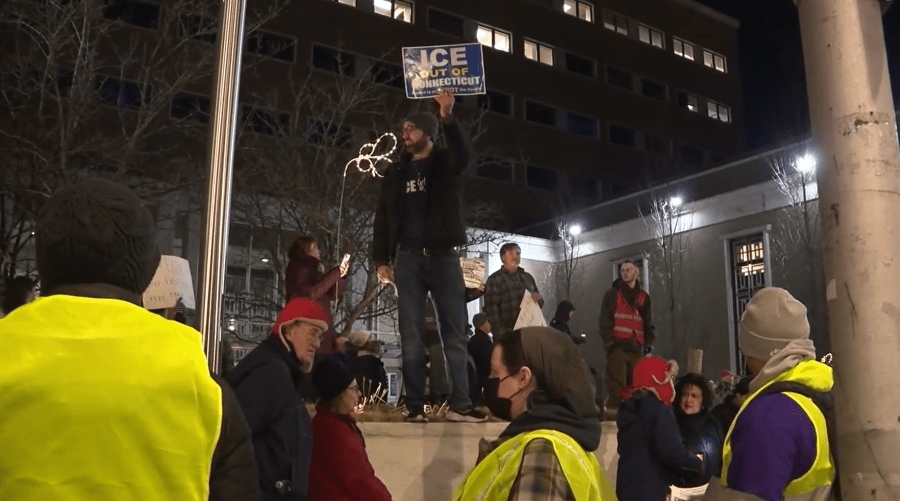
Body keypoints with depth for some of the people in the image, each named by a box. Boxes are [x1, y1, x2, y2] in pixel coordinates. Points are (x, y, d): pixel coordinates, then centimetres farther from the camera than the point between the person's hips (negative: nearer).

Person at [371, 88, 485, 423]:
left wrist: (448, 119, -35)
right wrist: (381, 259, 0)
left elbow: (464, 154, -17)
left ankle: (460, 404, 1)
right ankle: (415, 406, 4)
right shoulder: (396, 173, 13)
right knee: (411, 335, 0)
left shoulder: (445, 163, 6)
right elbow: (383, 217, 11)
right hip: (408, 258, 2)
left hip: (443, 255, -2)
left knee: (455, 332, -2)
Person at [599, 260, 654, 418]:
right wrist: (608, 340, -13)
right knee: (617, 384, -10)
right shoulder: (612, 294, 7)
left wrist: (649, 342, 7)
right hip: (617, 346, -4)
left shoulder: (644, 297, 18)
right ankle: (613, 412, -10)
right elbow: (605, 319, -1)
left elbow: (648, 322, 20)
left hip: (636, 347, 4)